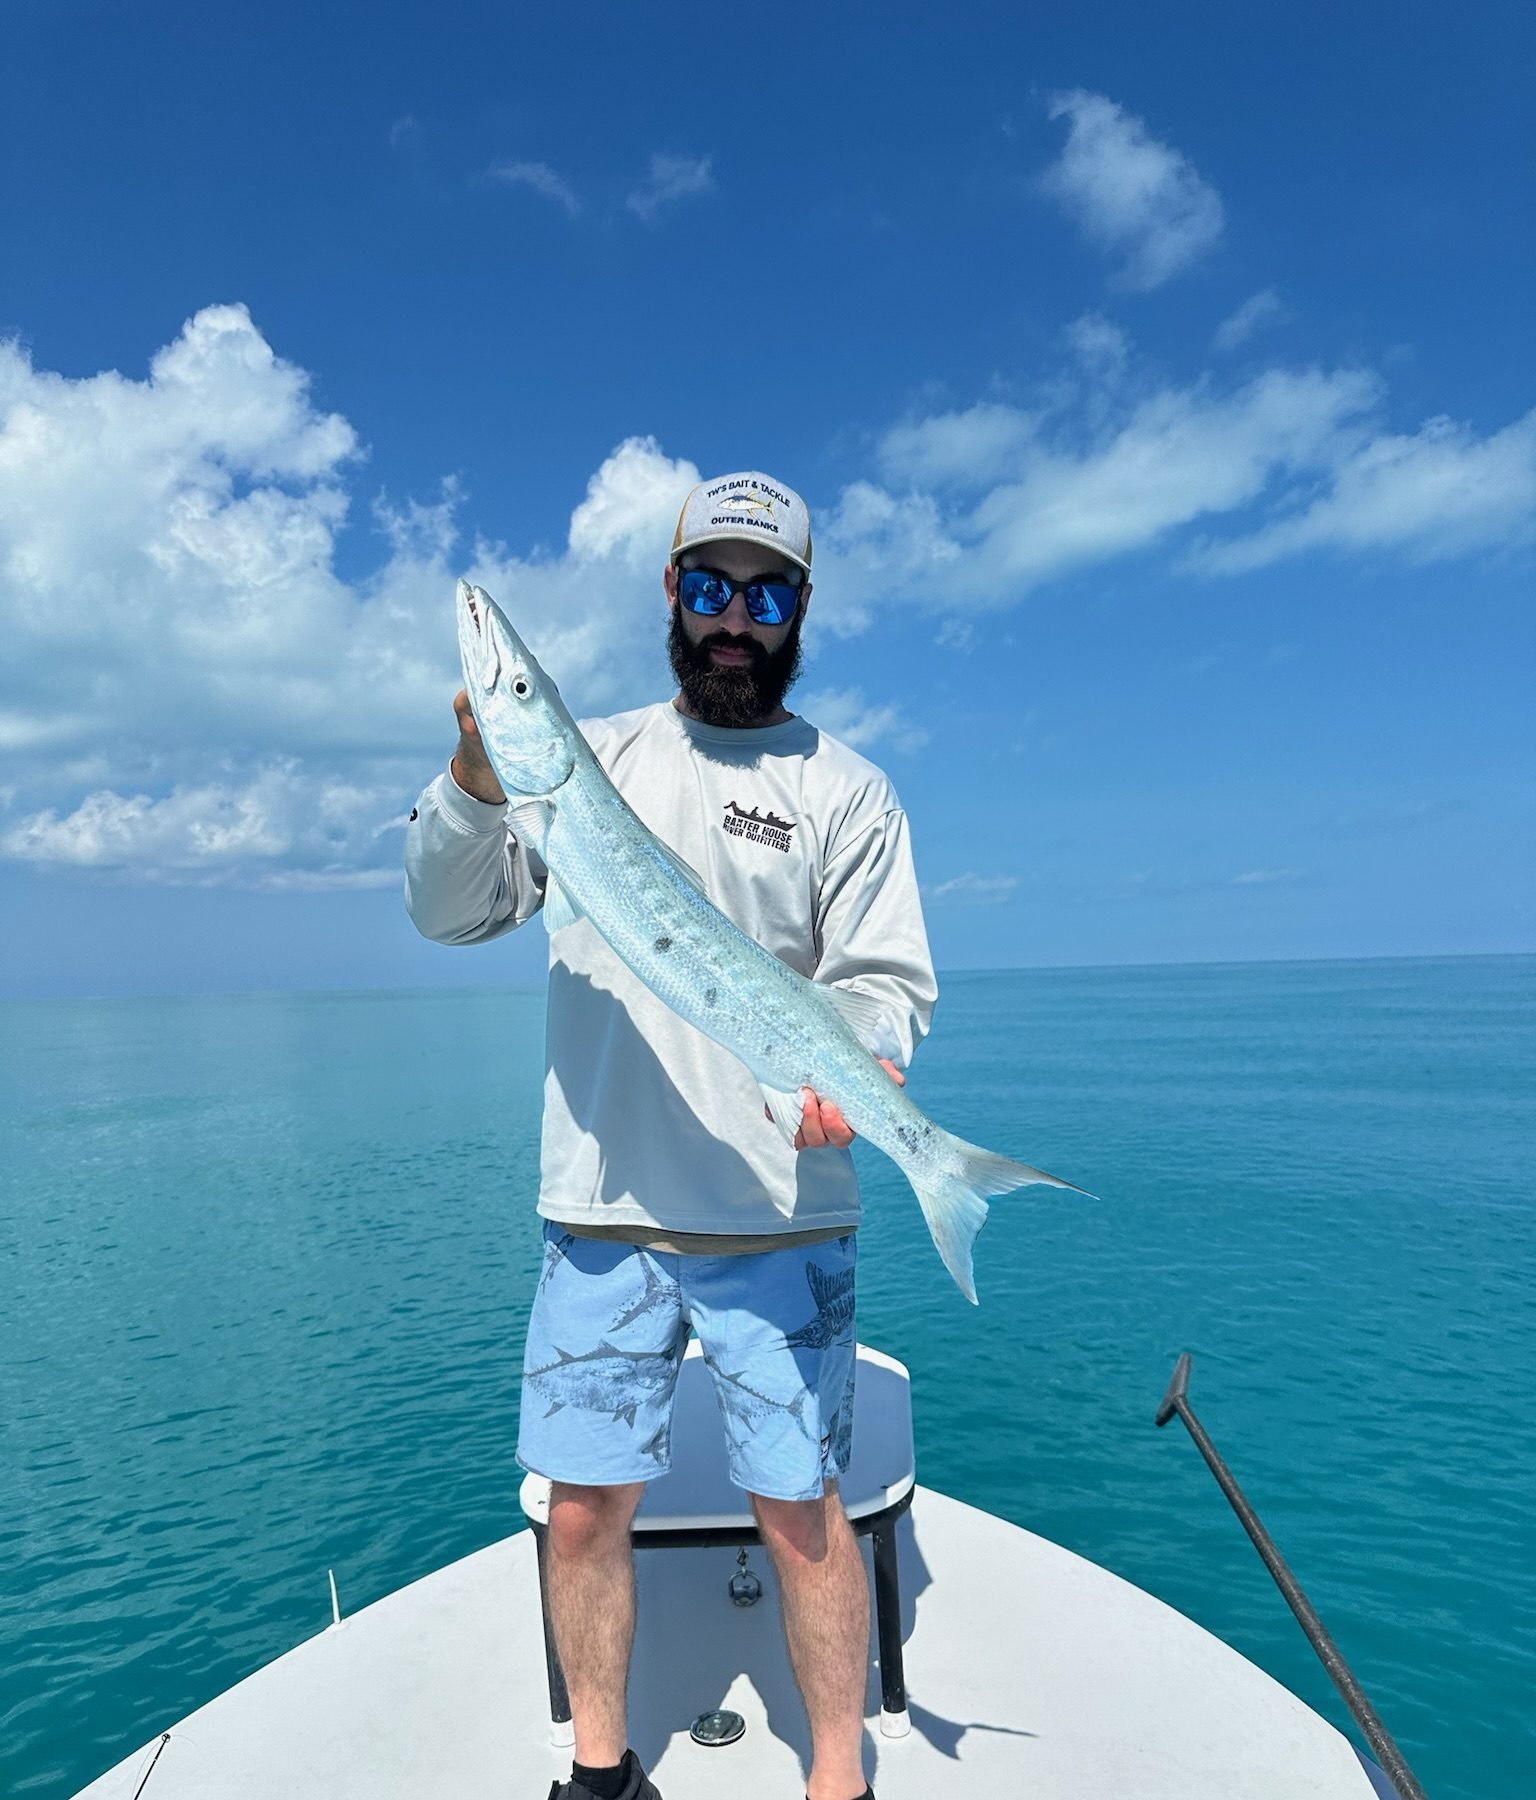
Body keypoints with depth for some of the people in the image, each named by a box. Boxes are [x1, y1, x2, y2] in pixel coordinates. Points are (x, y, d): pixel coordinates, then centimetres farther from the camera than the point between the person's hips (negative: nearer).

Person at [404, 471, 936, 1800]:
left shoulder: (846, 789, 4)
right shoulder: (589, 753, 10)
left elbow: (891, 981, -1)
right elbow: (450, 912, 4)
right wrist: (477, 775, -15)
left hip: (779, 1220, -2)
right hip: (599, 1212, 3)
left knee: (801, 1514, 6)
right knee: (585, 1507, 12)